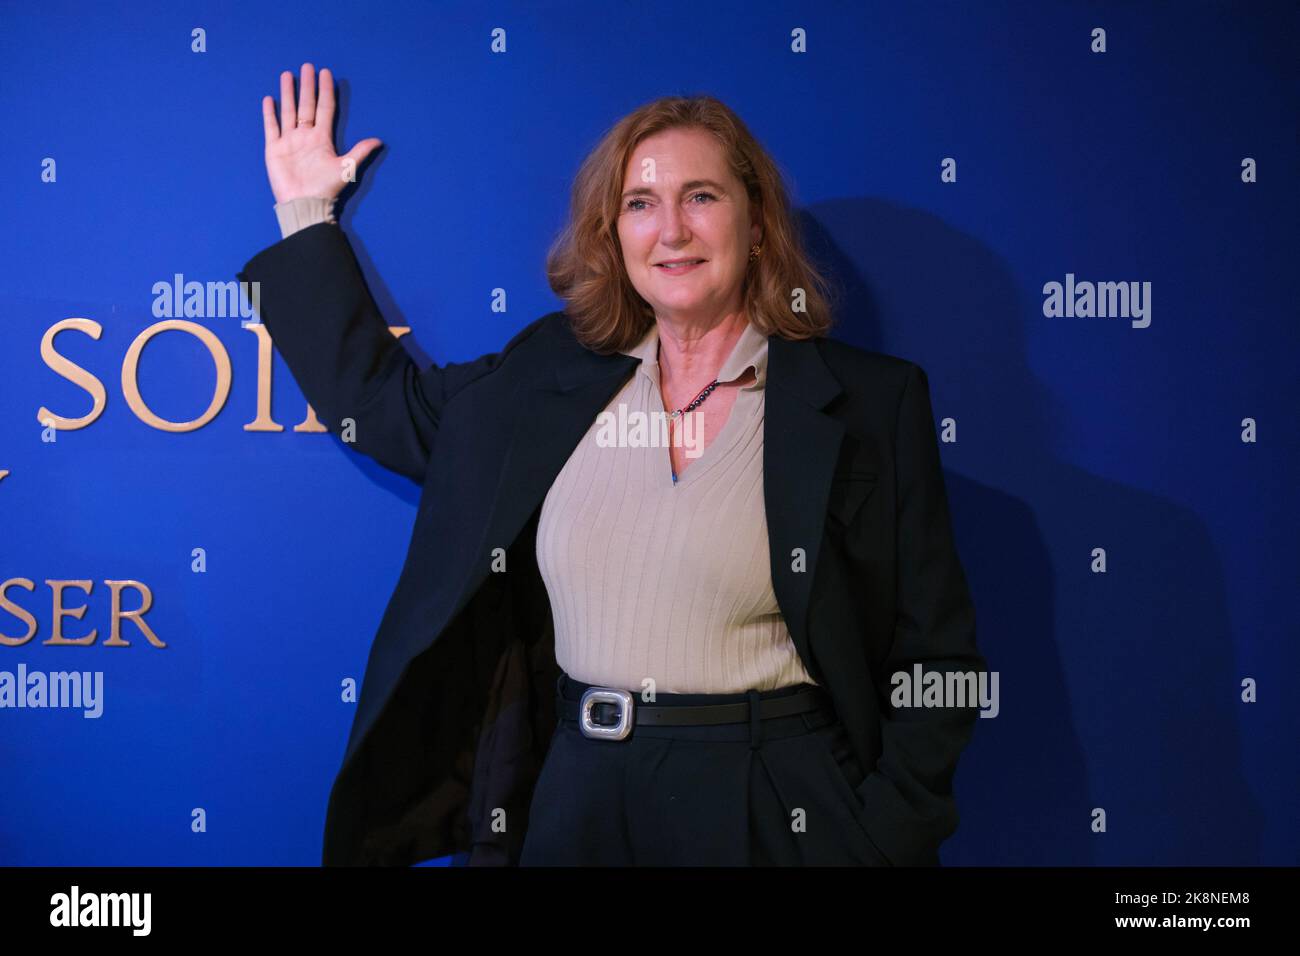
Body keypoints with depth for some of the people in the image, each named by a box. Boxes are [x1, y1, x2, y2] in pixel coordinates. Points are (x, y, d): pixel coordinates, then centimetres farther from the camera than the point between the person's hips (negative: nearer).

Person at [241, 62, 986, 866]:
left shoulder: (871, 400, -6)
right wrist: (308, 215, 16)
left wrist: (883, 839, -14)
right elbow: (374, 398, 16)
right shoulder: (547, 377, 4)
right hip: (578, 805, 4)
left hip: (777, 821, -3)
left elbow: (935, 662, -5)